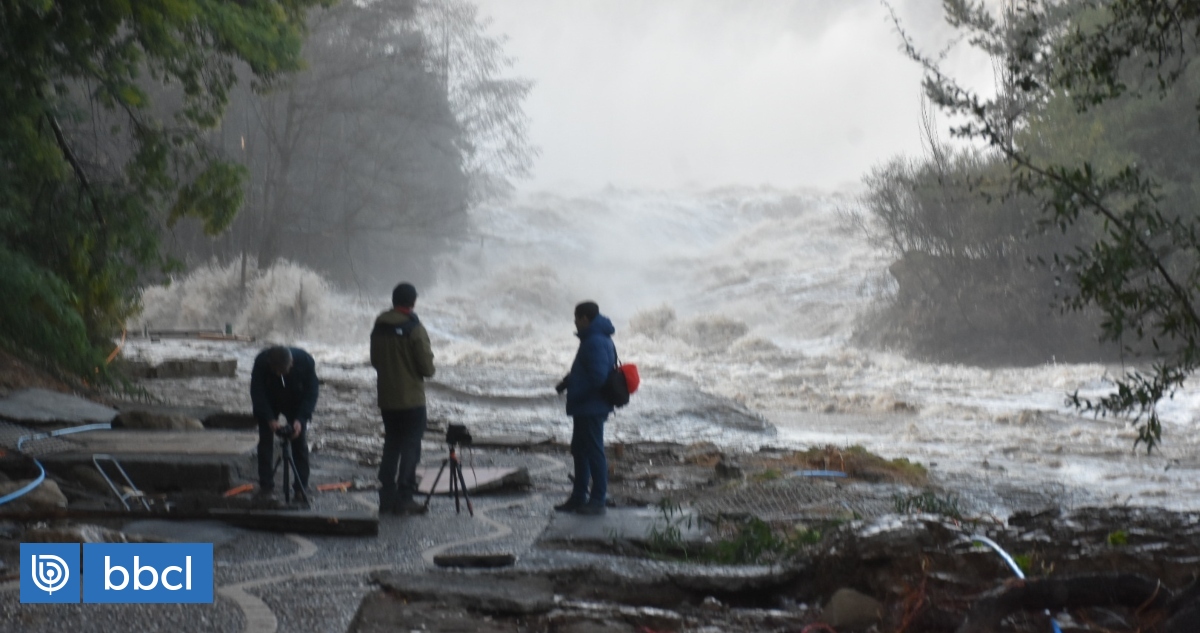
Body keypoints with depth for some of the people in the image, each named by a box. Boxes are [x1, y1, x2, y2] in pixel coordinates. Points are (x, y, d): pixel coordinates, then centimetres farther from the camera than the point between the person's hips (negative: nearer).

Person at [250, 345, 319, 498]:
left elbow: (311, 392, -24)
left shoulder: (305, 361, -33)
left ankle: (302, 487, -1)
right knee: (266, 441, -7)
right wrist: (270, 418, -35)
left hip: (296, 404, 0)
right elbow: (257, 393, -25)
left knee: (300, 442, -6)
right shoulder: (261, 362, -34)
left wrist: (300, 419, -34)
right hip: (268, 403, 0)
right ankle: (266, 486, 0)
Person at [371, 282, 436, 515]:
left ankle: (387, 497, 14)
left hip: (386, 398, 6)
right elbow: (427, 366, -15)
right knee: (410, 447, 1)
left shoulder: (379, 328, 3)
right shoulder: (415, 329, -16)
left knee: (391, 445, 14)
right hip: (412, 399, -6)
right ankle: (404, 498, -3)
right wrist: (428, 370, 6)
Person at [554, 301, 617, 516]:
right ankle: (578, 497, 25)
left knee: (594, 452, -5)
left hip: (591, 408, -11)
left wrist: (575, 394, -16)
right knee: (580, 450, 17)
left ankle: (597, 500, 0)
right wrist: (568, 382, 8)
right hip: (586, 408, 11)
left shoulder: (596, 342, -21)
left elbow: (597, 377, -26)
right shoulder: (595, 339, 14)